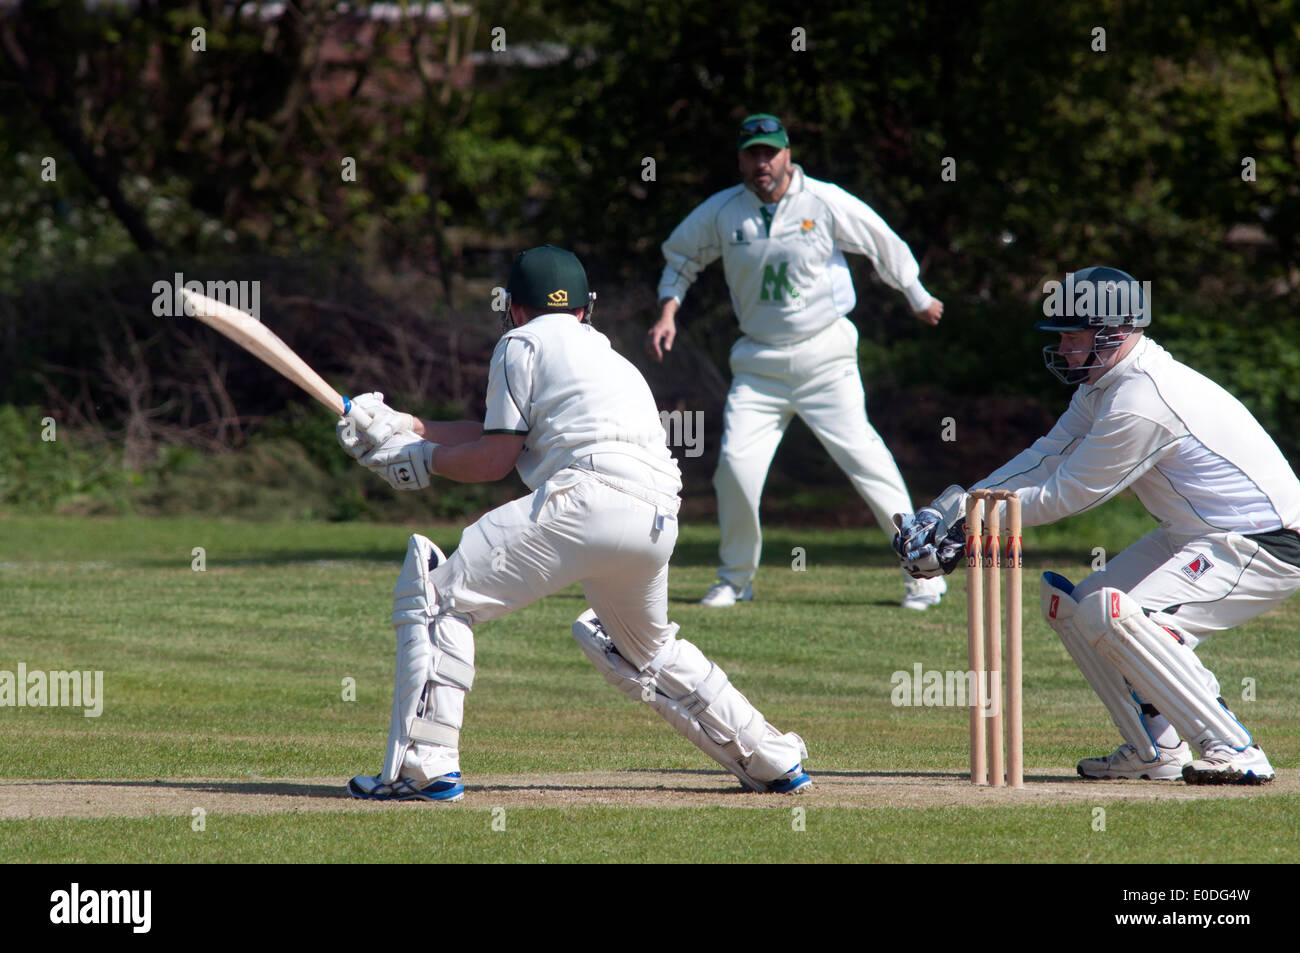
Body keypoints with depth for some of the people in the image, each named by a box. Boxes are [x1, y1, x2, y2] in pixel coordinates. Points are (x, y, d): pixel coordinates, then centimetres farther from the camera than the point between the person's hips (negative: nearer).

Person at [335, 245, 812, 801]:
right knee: (645, 650, 32)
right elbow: (509, 435, 35)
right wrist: (404, 427, 34)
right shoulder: (604, 352, 34)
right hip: (658, 520, 8)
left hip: (589, 497, -8)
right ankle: (773, 762, 31)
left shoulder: (522, 343, 12)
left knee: (437, 591, -4)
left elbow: (494, 459, 7)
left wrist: (422, 458, 23)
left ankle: (424, 766, -17)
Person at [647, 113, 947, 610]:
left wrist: (919, 299, 17)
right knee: (736, 464, -9)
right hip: (759, 361, 2)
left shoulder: (826, 203, -8)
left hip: (824, 357, -2)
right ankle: (735, 578, 10)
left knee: (864, 457, -10)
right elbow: (679, 258, 15)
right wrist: (667, 313, 0)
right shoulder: (721, 212, -2)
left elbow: (884, 246, 6)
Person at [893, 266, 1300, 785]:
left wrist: (971, 527, -12)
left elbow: (1064, 495, -19)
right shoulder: (1102, 384, 7)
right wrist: (947, 512, -2)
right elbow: (1044, 460, 7)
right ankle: (1154, 752, 13)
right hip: (1193, 537, 11)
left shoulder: (1142, 402, -24)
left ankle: (1233, 752, -22)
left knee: (1115, 615, -27)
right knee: (1072, 605, 12)